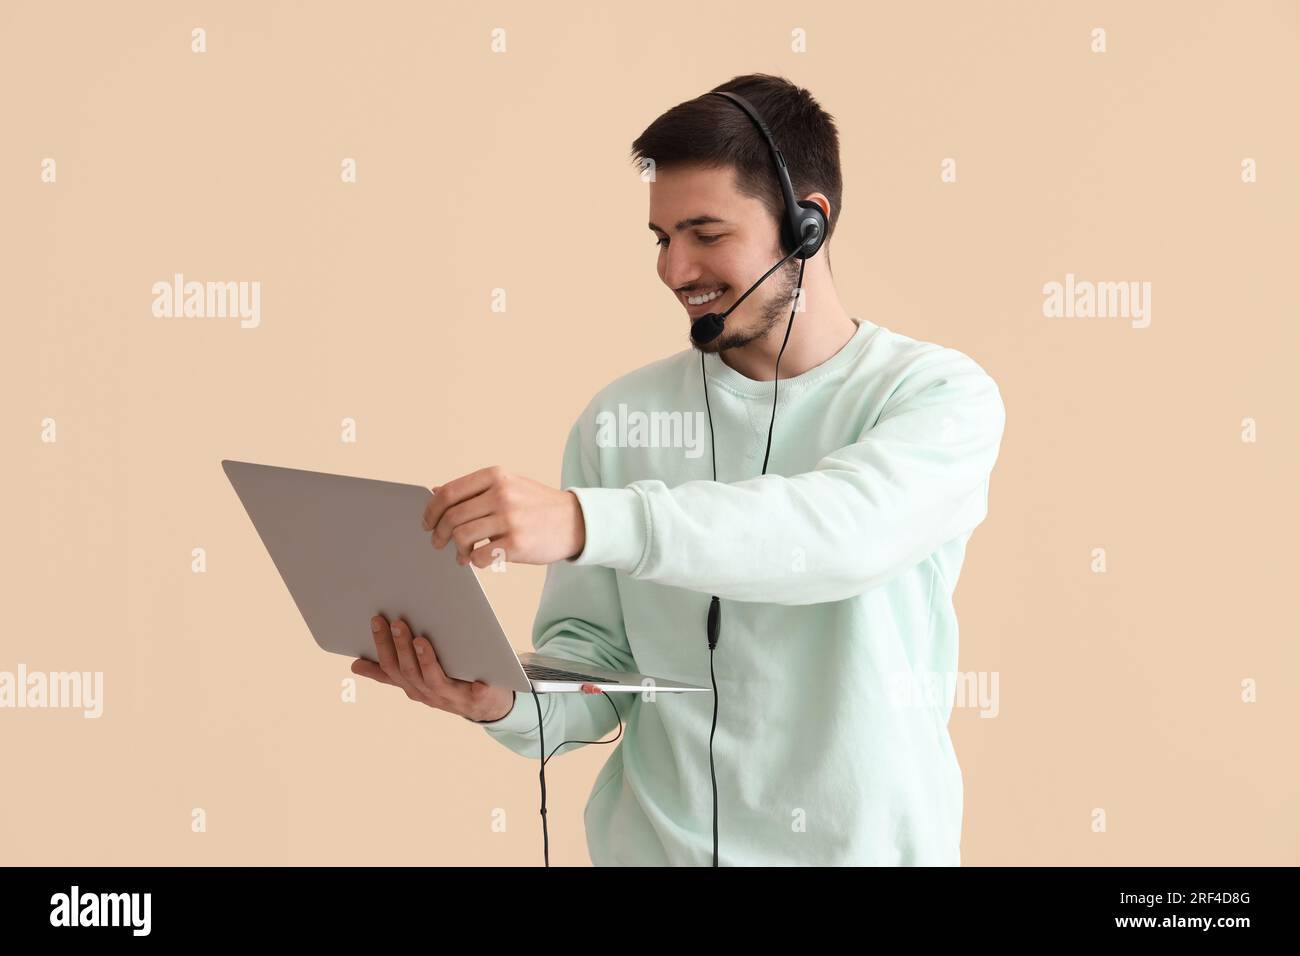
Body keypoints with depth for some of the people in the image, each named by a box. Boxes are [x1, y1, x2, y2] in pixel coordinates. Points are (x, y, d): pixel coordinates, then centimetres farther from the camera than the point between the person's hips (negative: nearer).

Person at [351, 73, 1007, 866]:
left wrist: (583, 521, -38)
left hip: (870, 841, -2)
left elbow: (845, 530, -29)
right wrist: (504, 703, -23)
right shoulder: (620, 419, -2)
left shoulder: (940, 394, -10)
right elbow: (595, 663, -2)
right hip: (653, 842, 2)